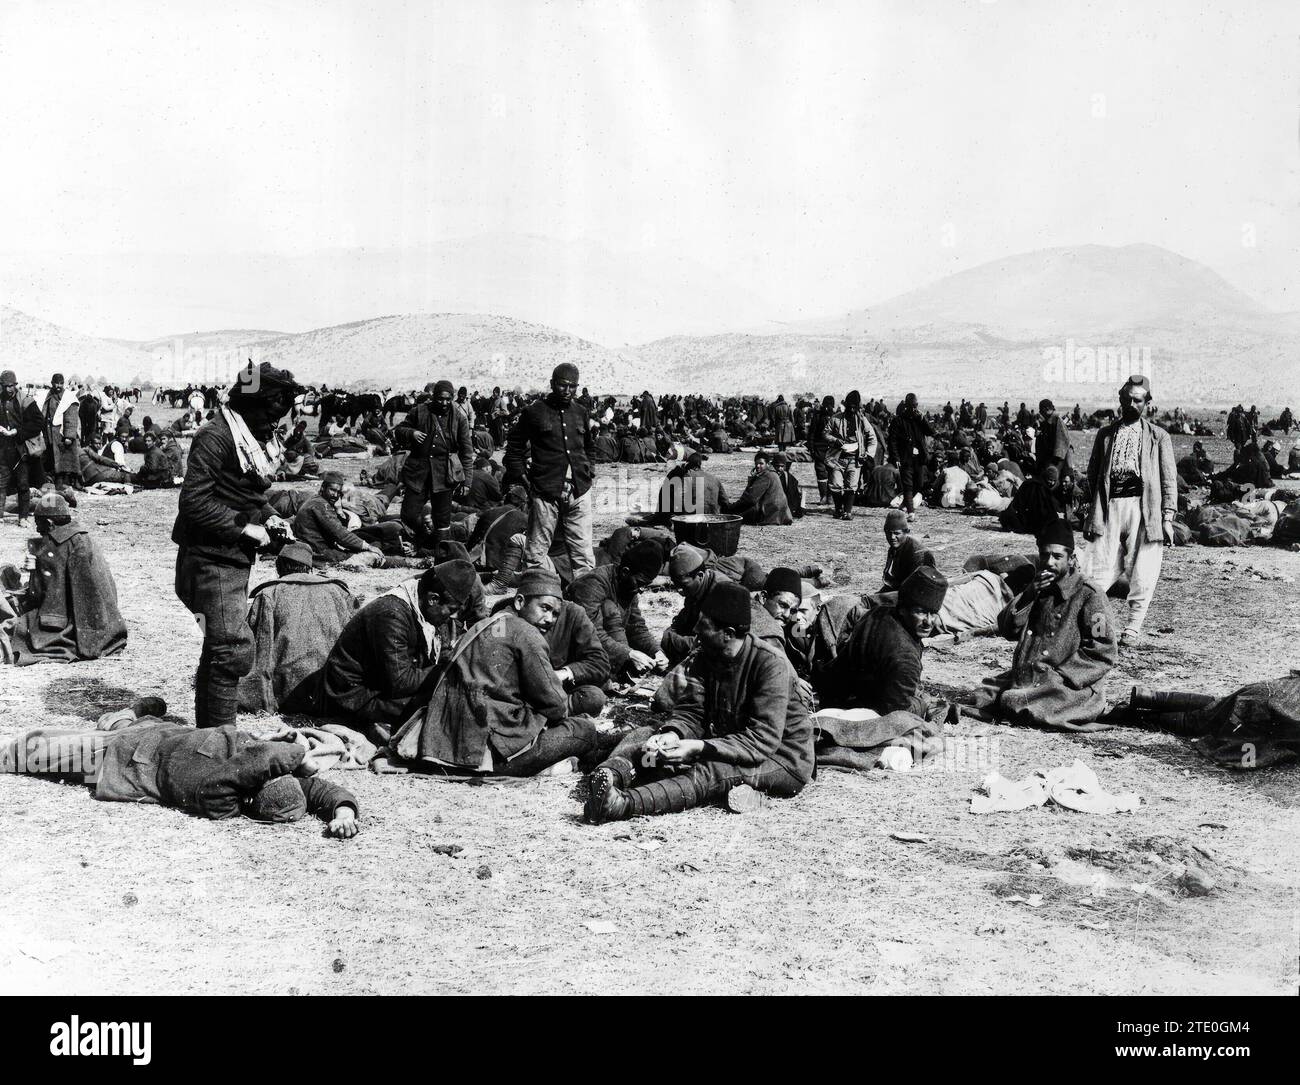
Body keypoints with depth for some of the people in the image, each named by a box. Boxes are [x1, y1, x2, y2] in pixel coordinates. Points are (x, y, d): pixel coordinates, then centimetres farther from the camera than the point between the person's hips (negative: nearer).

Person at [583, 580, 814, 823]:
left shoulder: (771, 664, -20)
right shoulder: (704, 659, 2)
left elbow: (764, 740, -27)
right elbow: (690, 713, -3)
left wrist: (700, 748, -37)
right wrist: (671, 734, -28)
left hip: (782, 759, -7)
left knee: (710, 772, -37)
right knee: (645, 735, -10)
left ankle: (625, 803, -56)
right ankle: (609, 774, -42)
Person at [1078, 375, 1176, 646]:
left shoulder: (1158, 437, 9)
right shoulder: (1105, 434, 15)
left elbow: (1169, 479, 7)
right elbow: (1092, 473, 16)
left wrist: (1167, 517, -1)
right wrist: (1094, 510, 7)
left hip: (1143, 507, -1)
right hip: (1110, 506, 1)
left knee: (1141, 574, -1)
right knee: (1098, 569, -5)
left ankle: (1133, 628, 11)